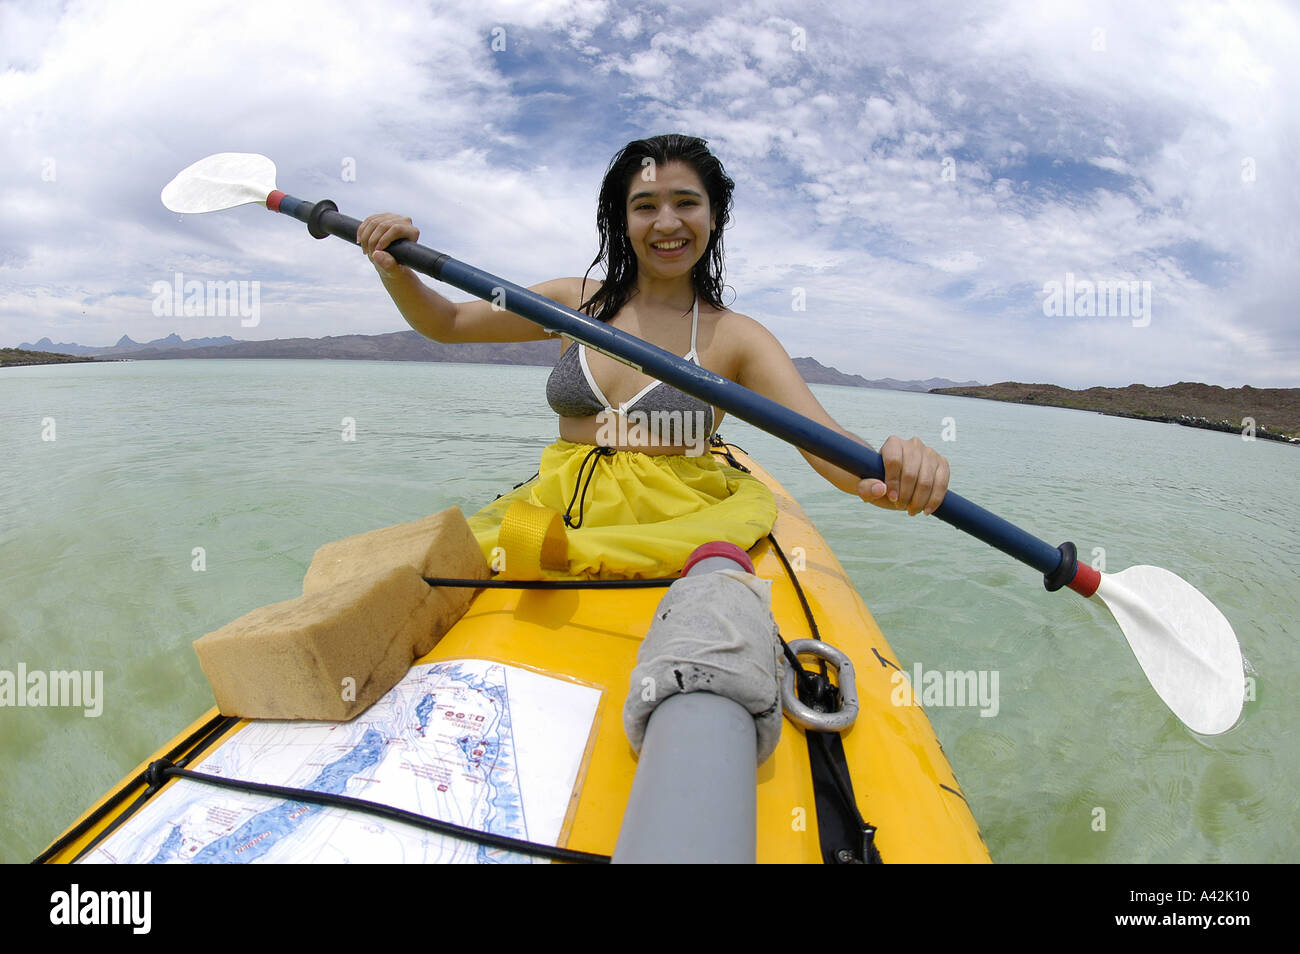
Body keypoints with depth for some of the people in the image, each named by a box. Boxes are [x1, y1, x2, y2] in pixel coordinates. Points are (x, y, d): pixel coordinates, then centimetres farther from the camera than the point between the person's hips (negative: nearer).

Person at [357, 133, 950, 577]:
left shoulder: (732, 337, -1)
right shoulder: (576, 303, 10)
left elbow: (826, 441, -14)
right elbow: (446, 323, 19)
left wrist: (885, 475, -36)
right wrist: (395, 269, -2)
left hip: (670, 525, -1)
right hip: (554, 506, 2)